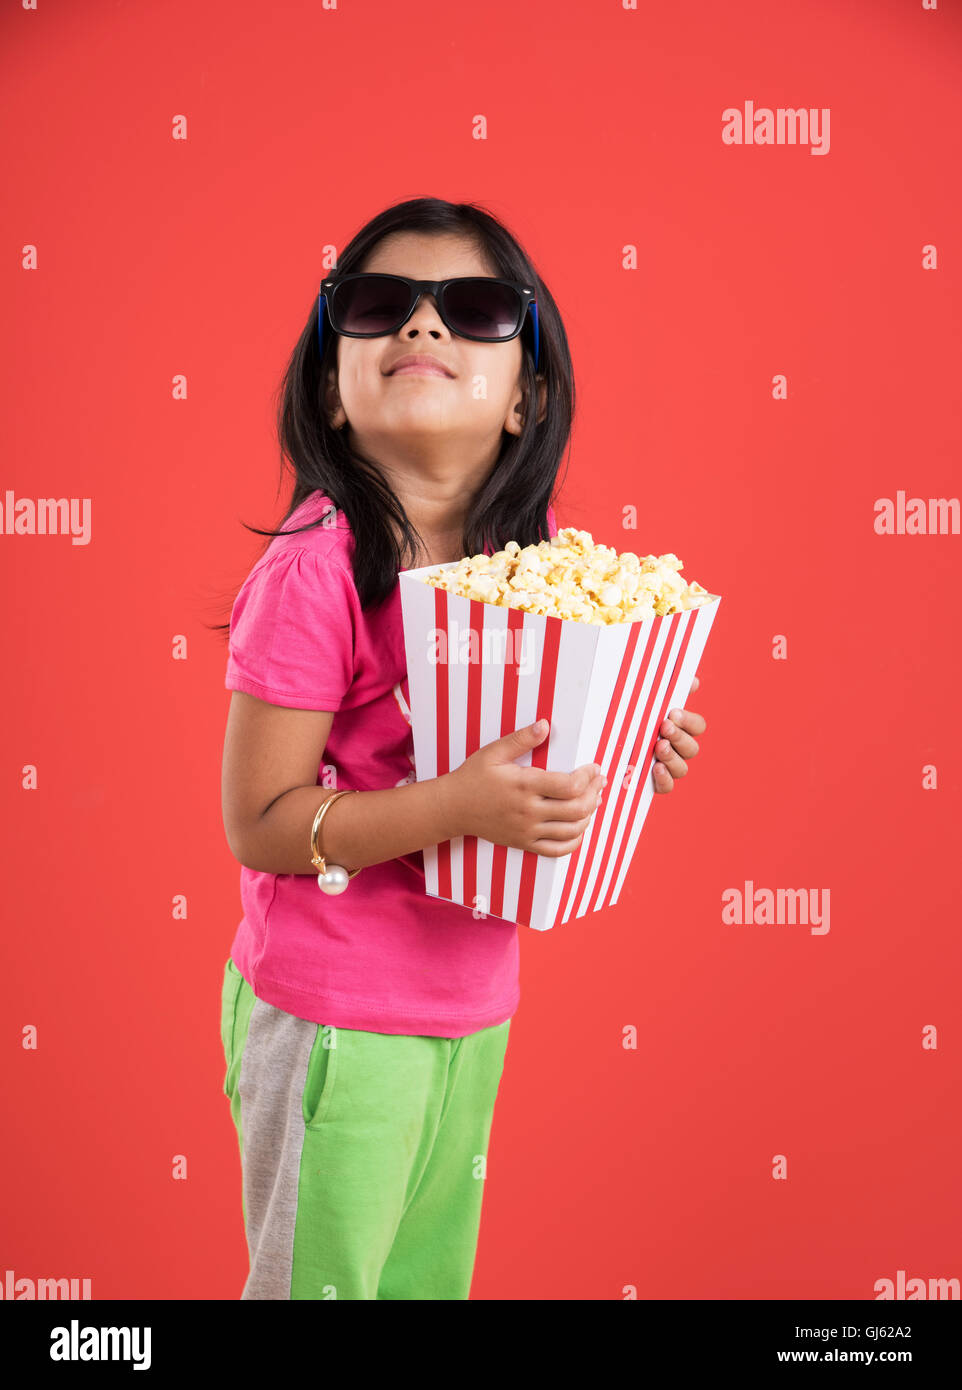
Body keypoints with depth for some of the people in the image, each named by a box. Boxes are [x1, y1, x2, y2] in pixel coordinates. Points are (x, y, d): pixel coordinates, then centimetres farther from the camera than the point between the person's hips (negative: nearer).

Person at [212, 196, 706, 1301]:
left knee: (434, 1271, 23)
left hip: (475, 999, 6)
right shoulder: (315, 571, -22)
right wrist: (460, 805, -30)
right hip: (337, 1019, -6)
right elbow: (258, 824, -20)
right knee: (323, 1276, 13)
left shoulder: (542, 555, -3)